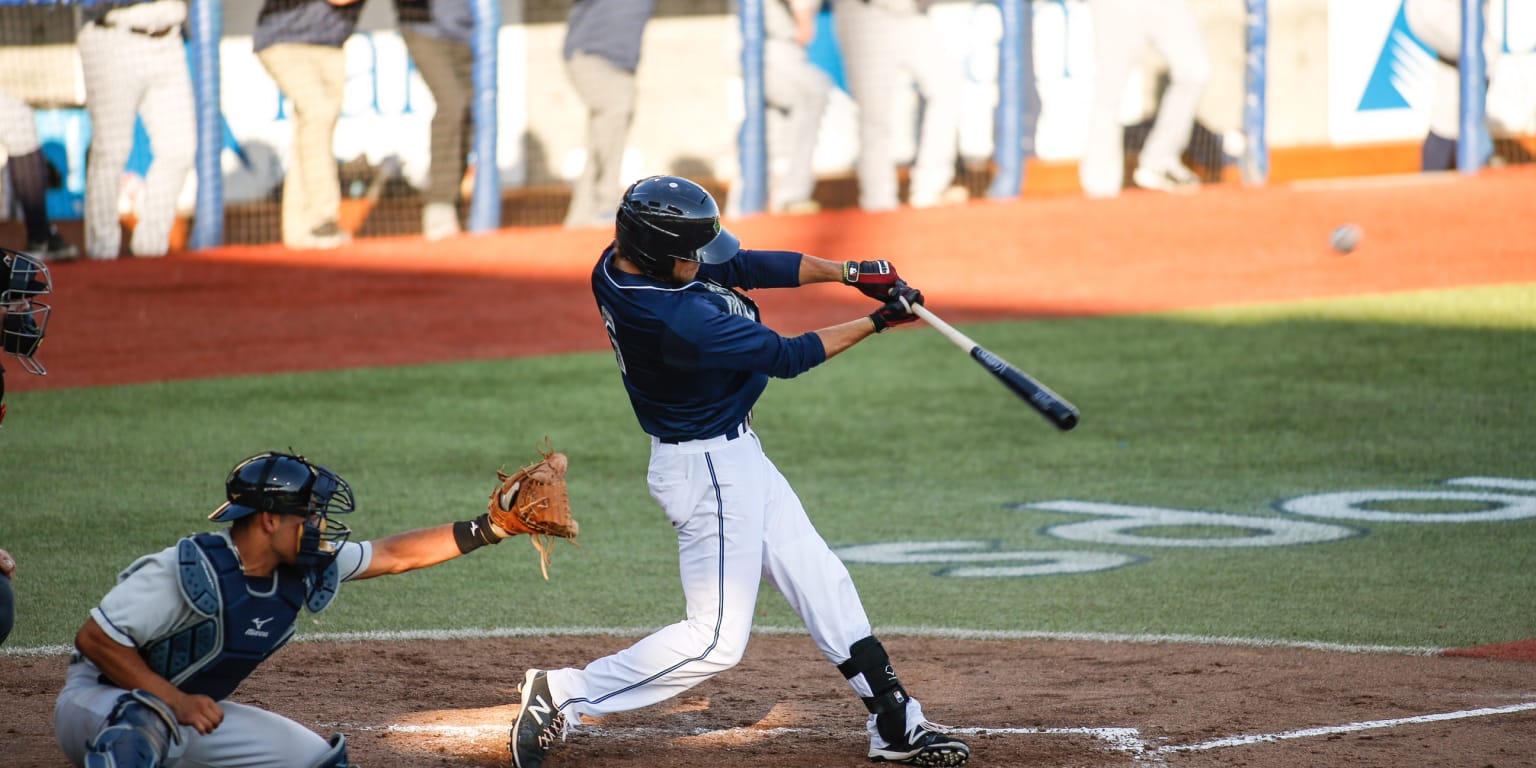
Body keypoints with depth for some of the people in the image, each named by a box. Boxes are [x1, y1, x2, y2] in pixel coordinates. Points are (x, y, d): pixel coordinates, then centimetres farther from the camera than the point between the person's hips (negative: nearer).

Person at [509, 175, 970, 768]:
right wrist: (879, 321, -12)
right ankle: (561, 696, 1)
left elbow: (750, 266, 1)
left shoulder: (622, 262, -7)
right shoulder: (679, 320, -33)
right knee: (717, 640, -5)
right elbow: (787, 357, -22)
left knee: (820, 581, 15)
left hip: (734, 456, 10)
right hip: (709, 469, -10)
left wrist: (851, 272, -9)